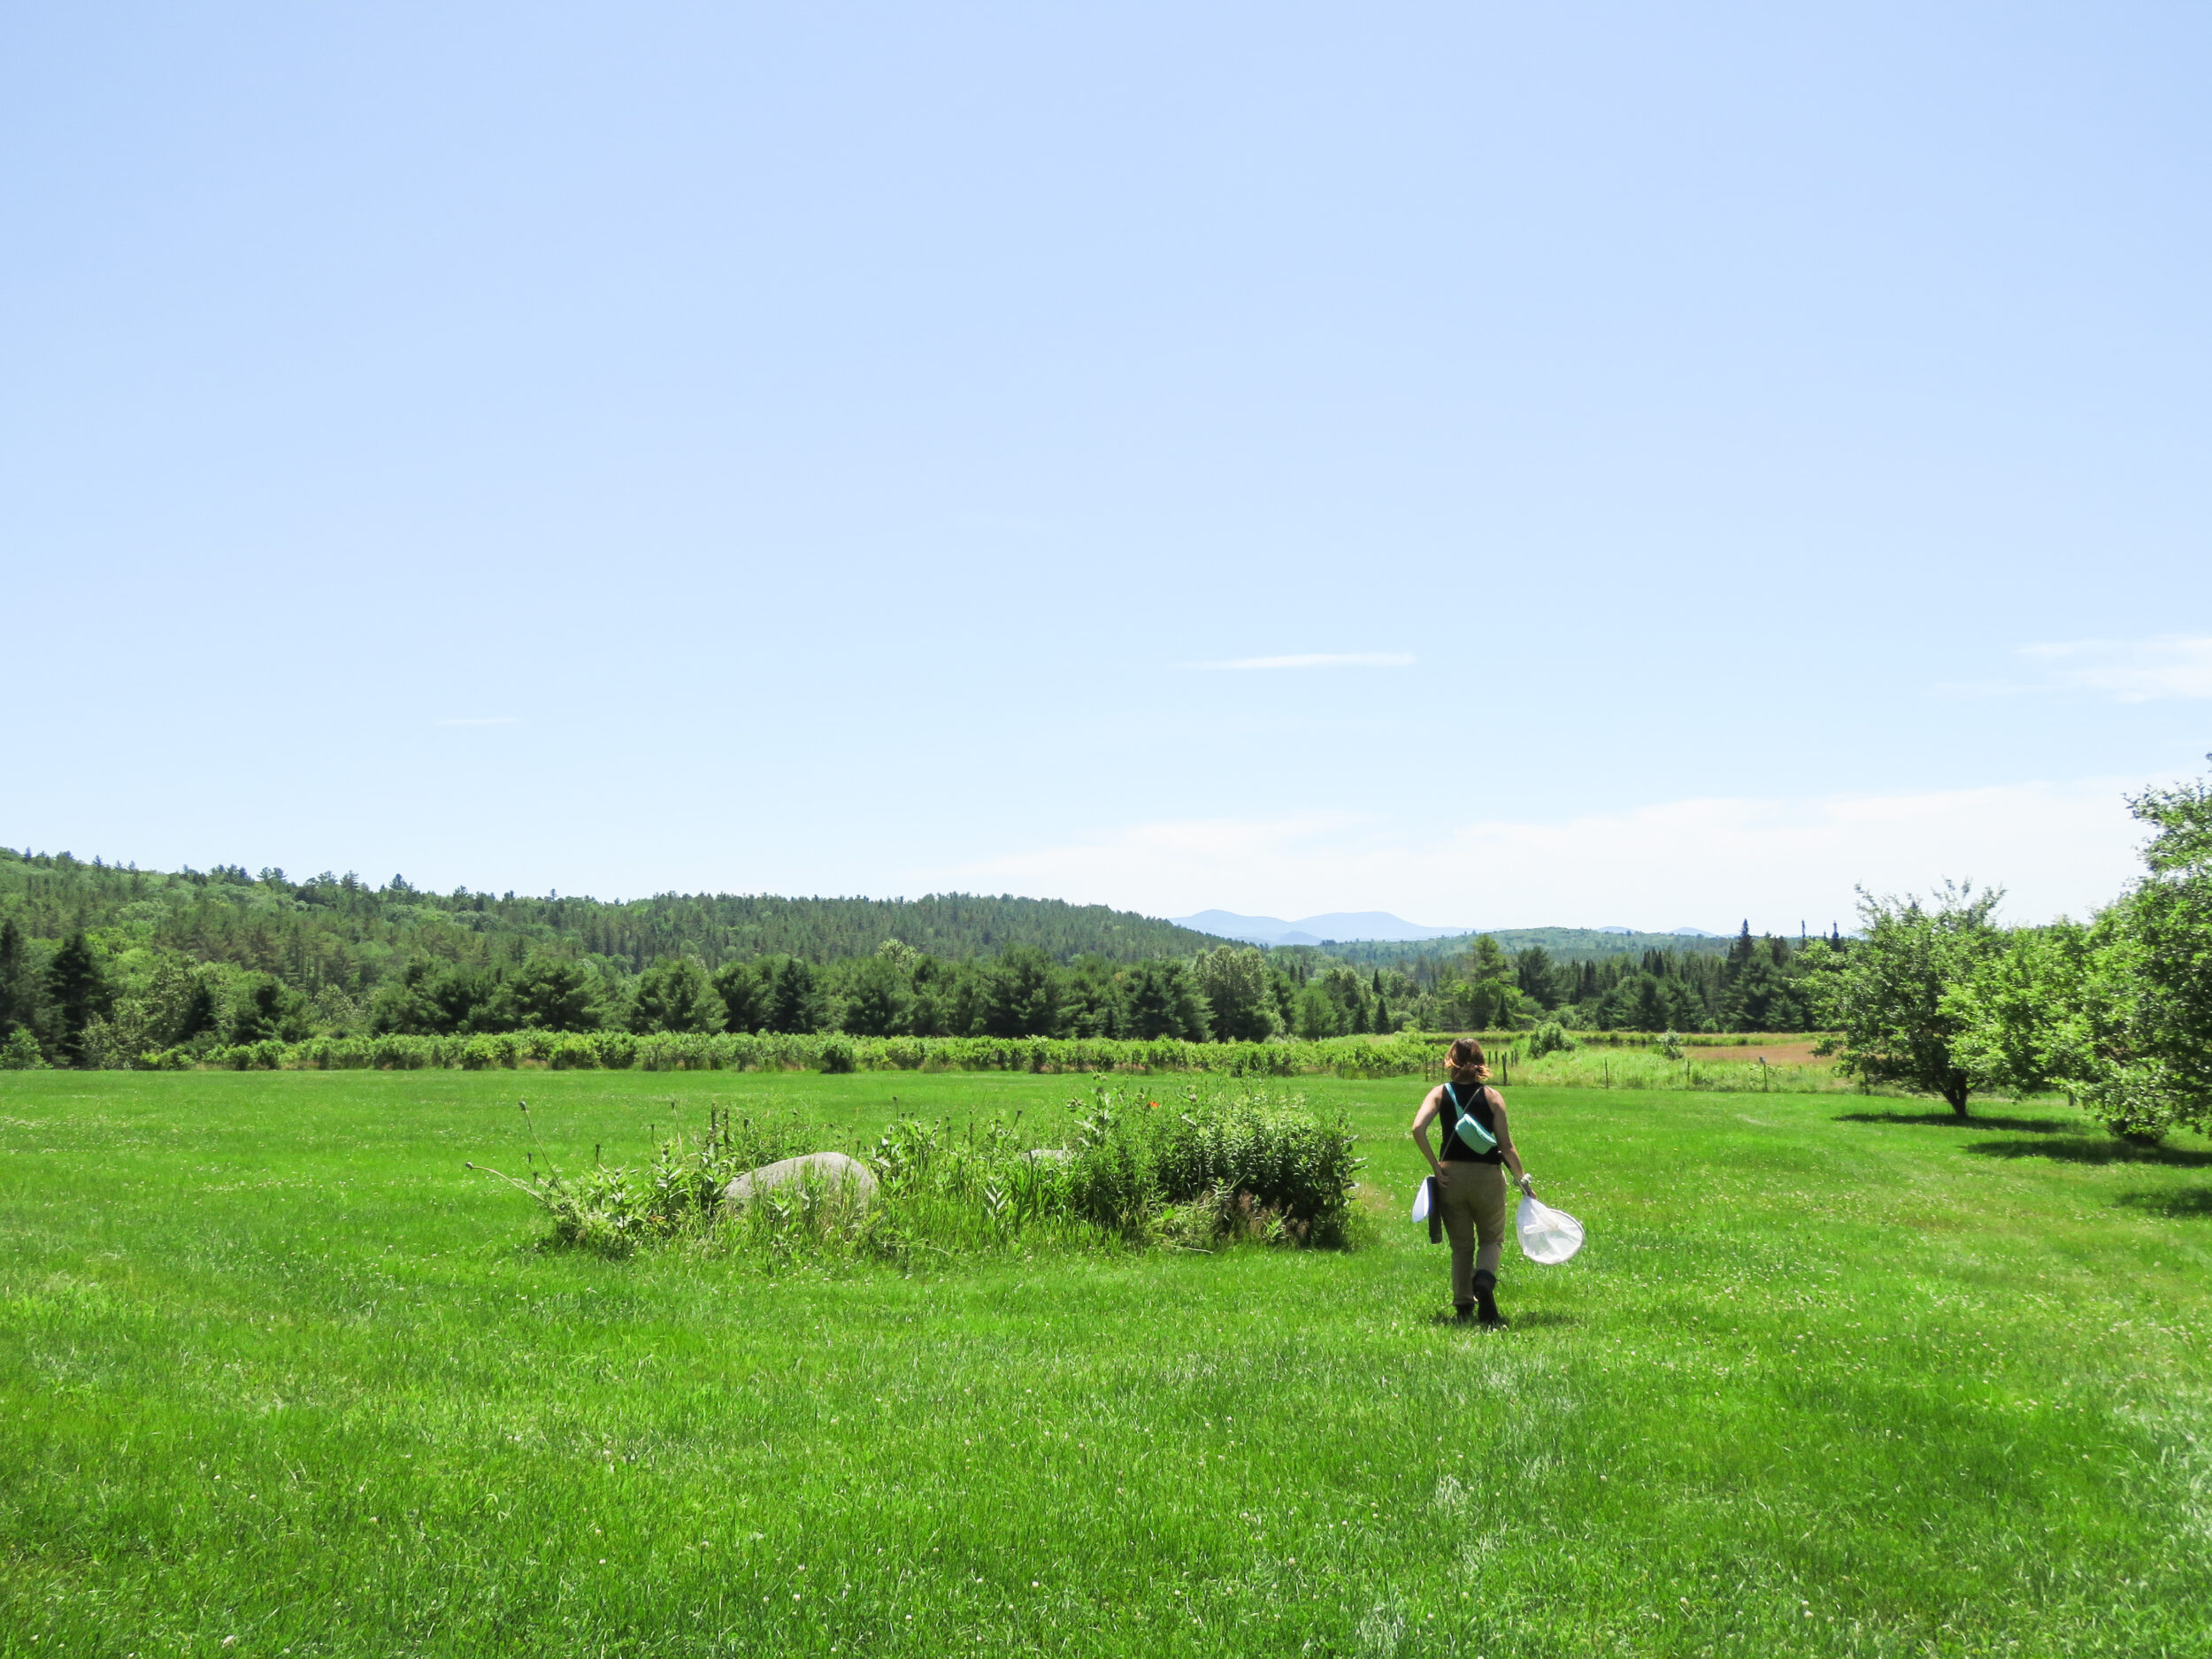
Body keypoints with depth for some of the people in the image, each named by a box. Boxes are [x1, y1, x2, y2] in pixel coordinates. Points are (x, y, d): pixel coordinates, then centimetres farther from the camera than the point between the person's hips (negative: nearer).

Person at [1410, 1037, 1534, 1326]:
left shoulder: (1441, 1093, 0)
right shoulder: (1492, 1096, -2)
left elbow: (1417, 1129, -14)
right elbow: (1506, 1145, -5)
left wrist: (1436, 1166, -7)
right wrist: (1522, 1177, 7)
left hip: (1451, 1175, 1)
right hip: (1487, 1175, -1)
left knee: (1461, 1245, 16)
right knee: (1492, 1239, 16)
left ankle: (1463, 1307, 12)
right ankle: (1484, 1279, -14)